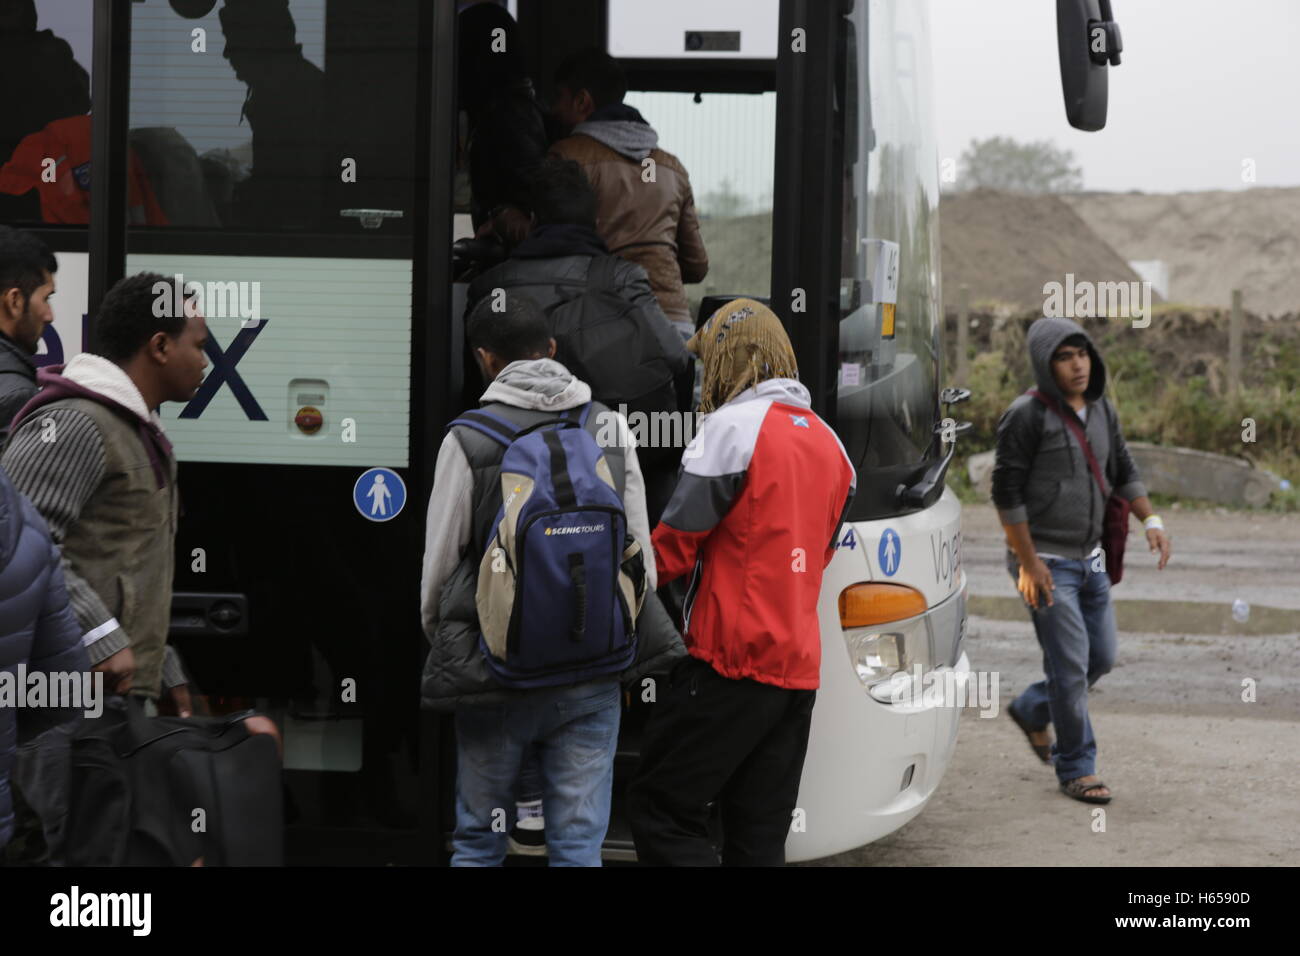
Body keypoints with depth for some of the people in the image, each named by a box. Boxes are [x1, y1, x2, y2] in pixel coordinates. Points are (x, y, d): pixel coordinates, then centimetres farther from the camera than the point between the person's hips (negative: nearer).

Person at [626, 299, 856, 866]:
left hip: (732, 656, -8)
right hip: (800, 666, 8)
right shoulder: (829, 443, 15)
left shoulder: (733, 426, -9)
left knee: (660, 812, -3)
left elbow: (674, 547, -8)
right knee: (759, 836, 9)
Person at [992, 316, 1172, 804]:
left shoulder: (1101, 410, 8)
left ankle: (1031, 710, 35)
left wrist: (1151, 520, 4)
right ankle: (1076, 767, 7)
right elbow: (1006, 492, -14)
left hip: (1089, 558, 7)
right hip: (1045, 562, -7)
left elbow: (1123, 471, 19)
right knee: (1071, 663, -6)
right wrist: (1029, 563, -15)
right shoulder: (1026, 416, -14)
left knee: (1101, 656, 11)